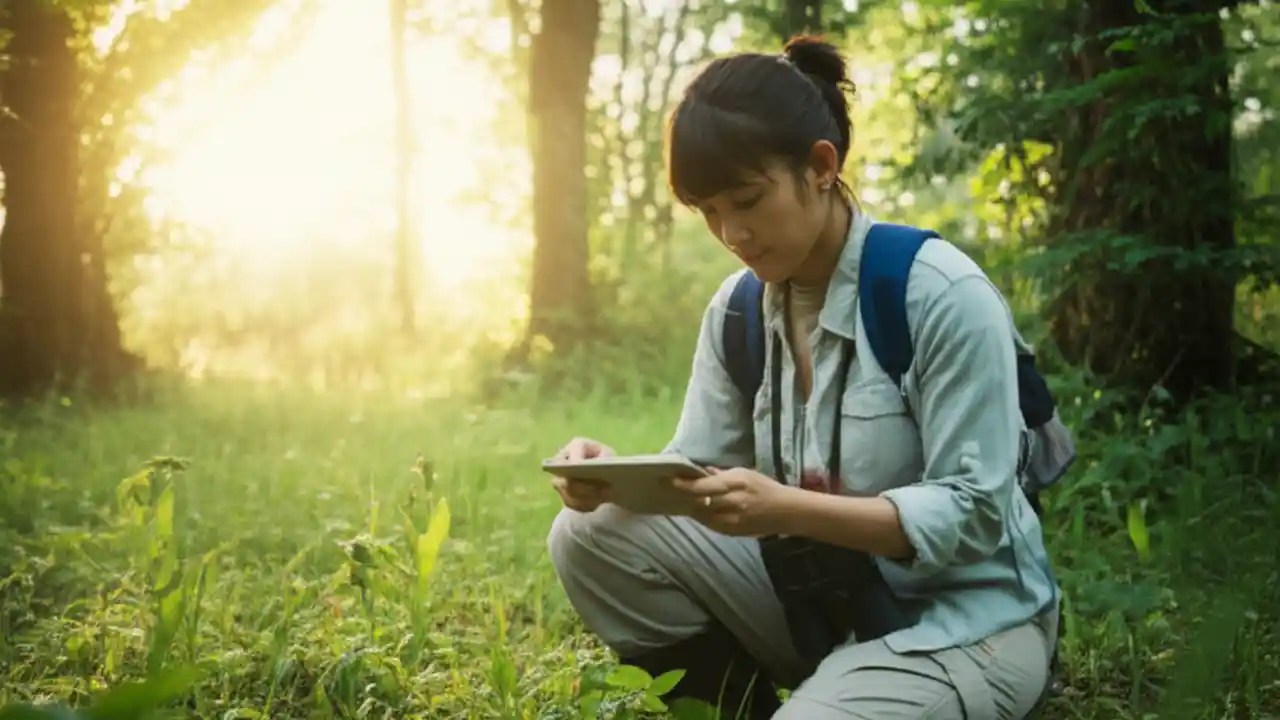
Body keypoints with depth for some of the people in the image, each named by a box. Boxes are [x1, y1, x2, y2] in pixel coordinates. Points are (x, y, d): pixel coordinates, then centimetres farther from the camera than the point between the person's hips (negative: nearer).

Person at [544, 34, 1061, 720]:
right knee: (590, 535, -10)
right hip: (820, 598, 7)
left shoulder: (944, 297, -19)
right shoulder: (736, 309, 1)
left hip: (962, 617, -6)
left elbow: (972, 514, -21)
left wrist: (786, 509, -34)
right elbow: (698, 472, 2)